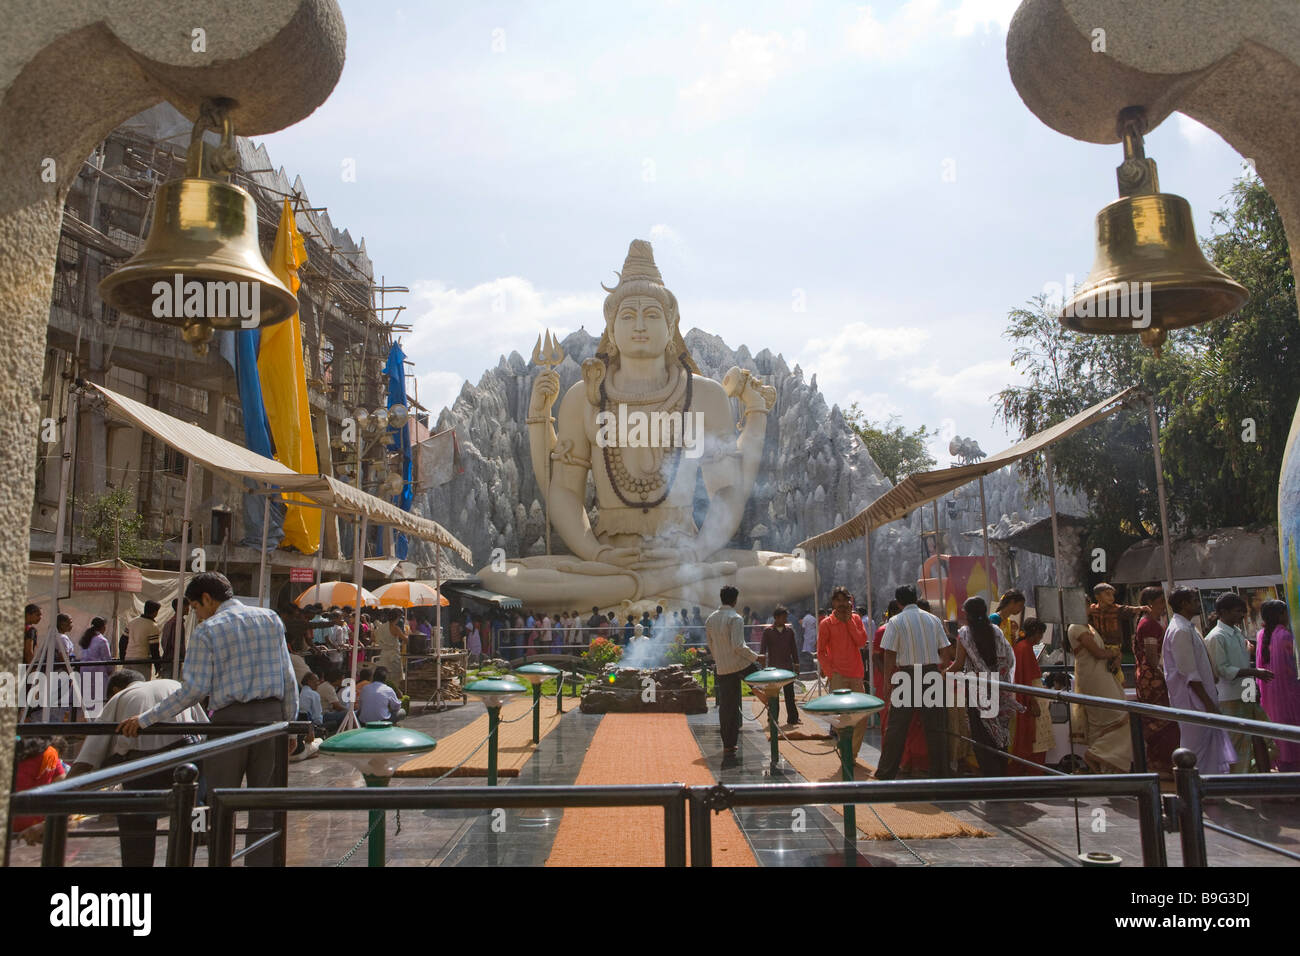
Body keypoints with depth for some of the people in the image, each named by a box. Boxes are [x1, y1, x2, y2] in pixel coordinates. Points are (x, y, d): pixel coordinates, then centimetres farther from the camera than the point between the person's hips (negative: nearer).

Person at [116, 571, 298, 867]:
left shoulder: (206, 631, -3)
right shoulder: (271, 618, 8)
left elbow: (194, 690, -9)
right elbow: (288, 678, 7)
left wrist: (145, 719, -2)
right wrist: (290, 722, 13)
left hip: (230, 720, -3)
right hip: (270, 717, 4)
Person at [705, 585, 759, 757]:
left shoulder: (710, 619, 10)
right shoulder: (735, 618, -12)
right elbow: (738, 645, -19)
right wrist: (756, 657, -10)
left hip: (722, 669, 7)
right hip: (740, 665, -6)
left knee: (725, 706, 8)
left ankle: (728, 745, 11)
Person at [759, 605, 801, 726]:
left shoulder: (789, 630, 7)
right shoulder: (767, 631, -2)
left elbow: (793, 648, 11)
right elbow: (762, 648, -6)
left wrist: (796, 663, 8)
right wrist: (762, 661, -17)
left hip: (788, 666, 3)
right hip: (773, 667, -3)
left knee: (790, 694, 8)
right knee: (773, 695, 3)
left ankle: (792, 718, 15)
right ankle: (773, 719, 10)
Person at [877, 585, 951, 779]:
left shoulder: (896, 621, -4)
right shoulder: (933, 619, 7)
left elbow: (890, 654, -7)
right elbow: (944, 652, 6)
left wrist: (887, 680, 0)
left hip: (906, 675, -3)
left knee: (897, 726, 3)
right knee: (935, 727, 9)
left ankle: (886, 773, 7)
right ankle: (939, 772, 13)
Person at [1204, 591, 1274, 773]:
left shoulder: (1238, 633, 14)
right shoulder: (1216, 637, -14)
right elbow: (1223, 670, -19)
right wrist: (1255, 672, -21)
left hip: (1247, 695, 9)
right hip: (1231, 698, -9)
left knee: (1260, 736, 13)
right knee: (1239, 742, -3)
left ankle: (1264, 773, 23)